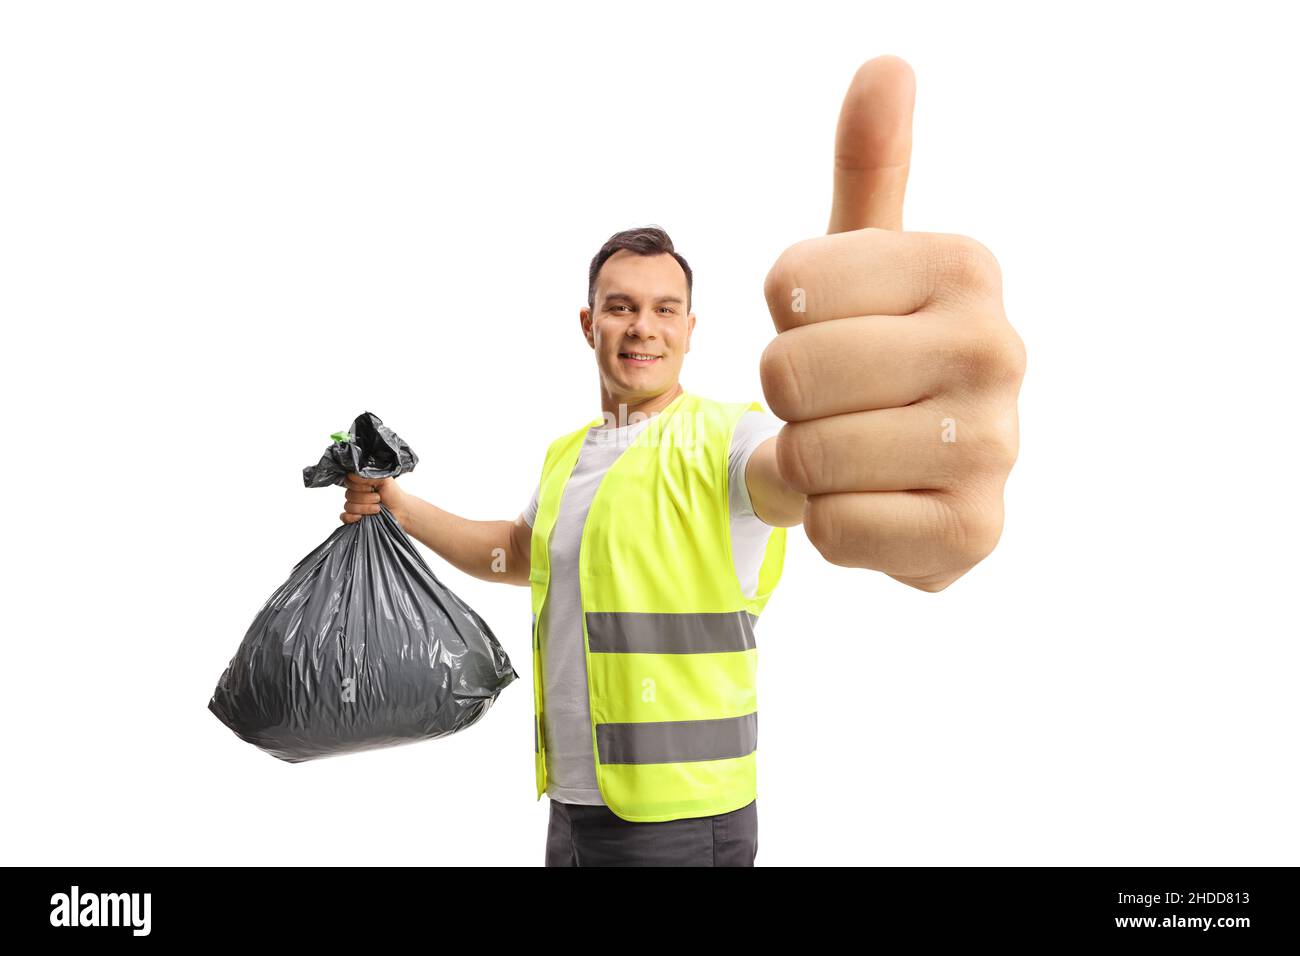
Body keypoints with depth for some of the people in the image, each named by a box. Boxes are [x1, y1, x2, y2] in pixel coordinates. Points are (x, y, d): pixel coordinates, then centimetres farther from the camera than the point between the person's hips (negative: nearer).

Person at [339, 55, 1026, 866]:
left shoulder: (721, 438, -14)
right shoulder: (566, 454, 12)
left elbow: (793, 465, -38)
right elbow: (518, 552, 30)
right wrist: (403, 509, 20)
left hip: (681, 819, -6)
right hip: (571, 802, 7)